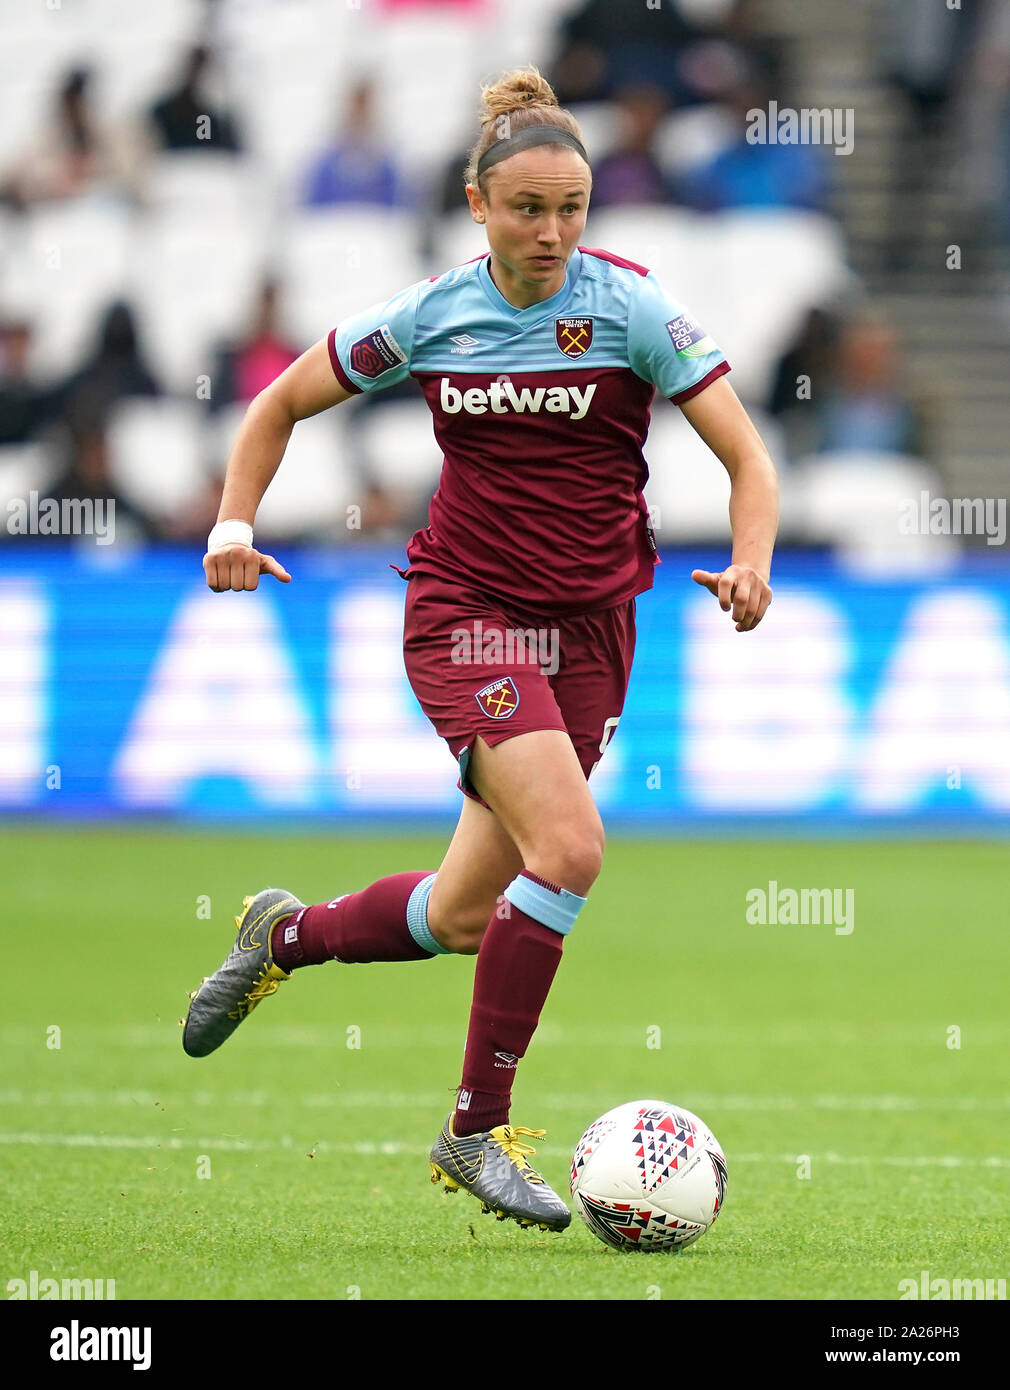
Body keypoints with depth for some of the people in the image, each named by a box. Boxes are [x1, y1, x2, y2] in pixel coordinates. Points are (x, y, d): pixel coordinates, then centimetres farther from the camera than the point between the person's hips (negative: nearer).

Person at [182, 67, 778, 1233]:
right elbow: (281, 404, 11)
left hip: (589, 629, 2)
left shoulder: (630, 305, -7)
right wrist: (233, 528, -3)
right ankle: (478, 1129, -12)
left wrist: (750, 565, -26)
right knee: (570, 844, -24)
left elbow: (746, 458, -7)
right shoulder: (429, 315, -4)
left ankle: (287, 935, 38)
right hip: (465, 611, -2)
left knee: (464, 919, 5)